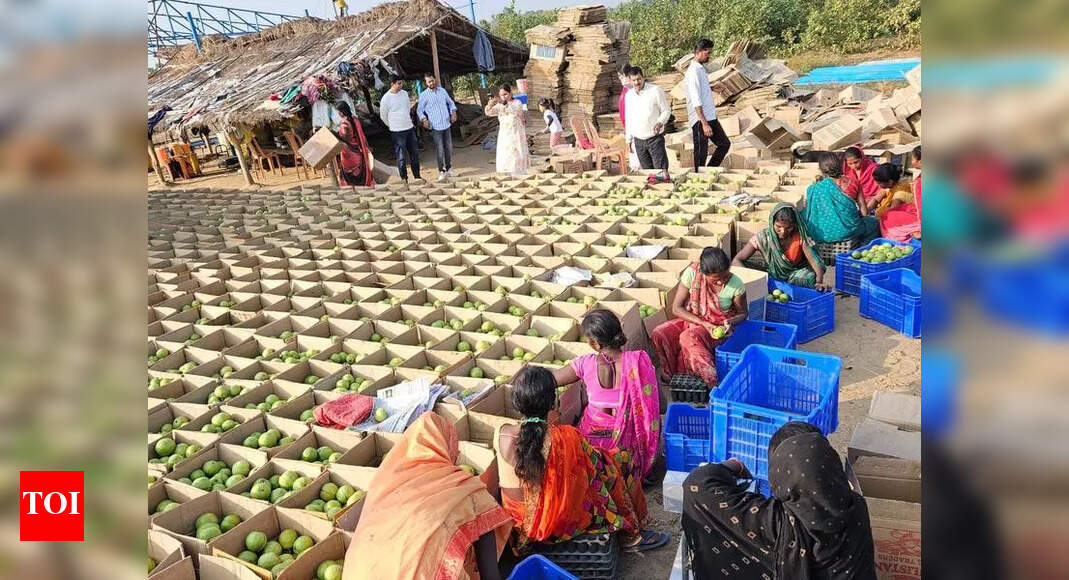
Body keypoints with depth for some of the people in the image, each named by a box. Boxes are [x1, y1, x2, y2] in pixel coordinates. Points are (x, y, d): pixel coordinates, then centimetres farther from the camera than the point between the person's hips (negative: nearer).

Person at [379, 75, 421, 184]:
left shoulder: (404, 93, 4)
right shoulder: (386, 98, -13)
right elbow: (383, 116, -1)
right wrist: (393, 126, 9)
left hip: (410, 128, 6)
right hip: (397, 132, -6)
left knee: (415, 154, 12)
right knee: (401, 156, -1)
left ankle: (417, 176, 25)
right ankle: (404, 178, 11)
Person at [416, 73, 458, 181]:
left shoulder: (442, 91, 8)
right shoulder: (423, 95, -3)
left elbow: (450, 102, 20)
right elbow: (419, 110, 3)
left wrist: (453, 112, 4)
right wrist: (424, 119, -14)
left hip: (447, 124, 4)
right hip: (435, 126, -4)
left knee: (449, 148, 10)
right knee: (440, 150, -5)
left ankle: (449, 169, 24)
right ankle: (441, 171, 7)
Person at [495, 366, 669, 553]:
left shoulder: (501, 434, -15)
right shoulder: (564, 438, -28)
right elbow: (595, 462, -8)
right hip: (558, 522, -5)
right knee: (620, 461, 14)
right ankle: (630, 535, 31)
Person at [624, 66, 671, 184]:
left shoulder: (656, 91, -7)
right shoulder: (629, 94, 8)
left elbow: (666, 111, -2)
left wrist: (660, 122, -23)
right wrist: (629, 139, 15)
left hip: (655, 138, -5)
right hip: (638, 140, 5)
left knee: (661, 168, -11)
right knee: (647, 169, 10)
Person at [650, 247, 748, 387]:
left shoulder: (736, 284, -19)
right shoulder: (692, 273, -20)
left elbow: (742, 313, 0)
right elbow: (676, 308, -13)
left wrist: (730, 322, -23)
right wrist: (703, 323, -23)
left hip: (720, 326, -3)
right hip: (692, 319, 3)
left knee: (689, 338, -35)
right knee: (659, 334, -23)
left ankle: (714, 383, -31)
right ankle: (672, 376, -8)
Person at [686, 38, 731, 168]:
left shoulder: (701, 68, 15)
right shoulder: (693, 72, -16)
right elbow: (696, 101, -23)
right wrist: (704, 123, -26)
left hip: (710, 117, 10)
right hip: (700, 120, -10)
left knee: (724, 143, 15)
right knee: (701, 155, -3)